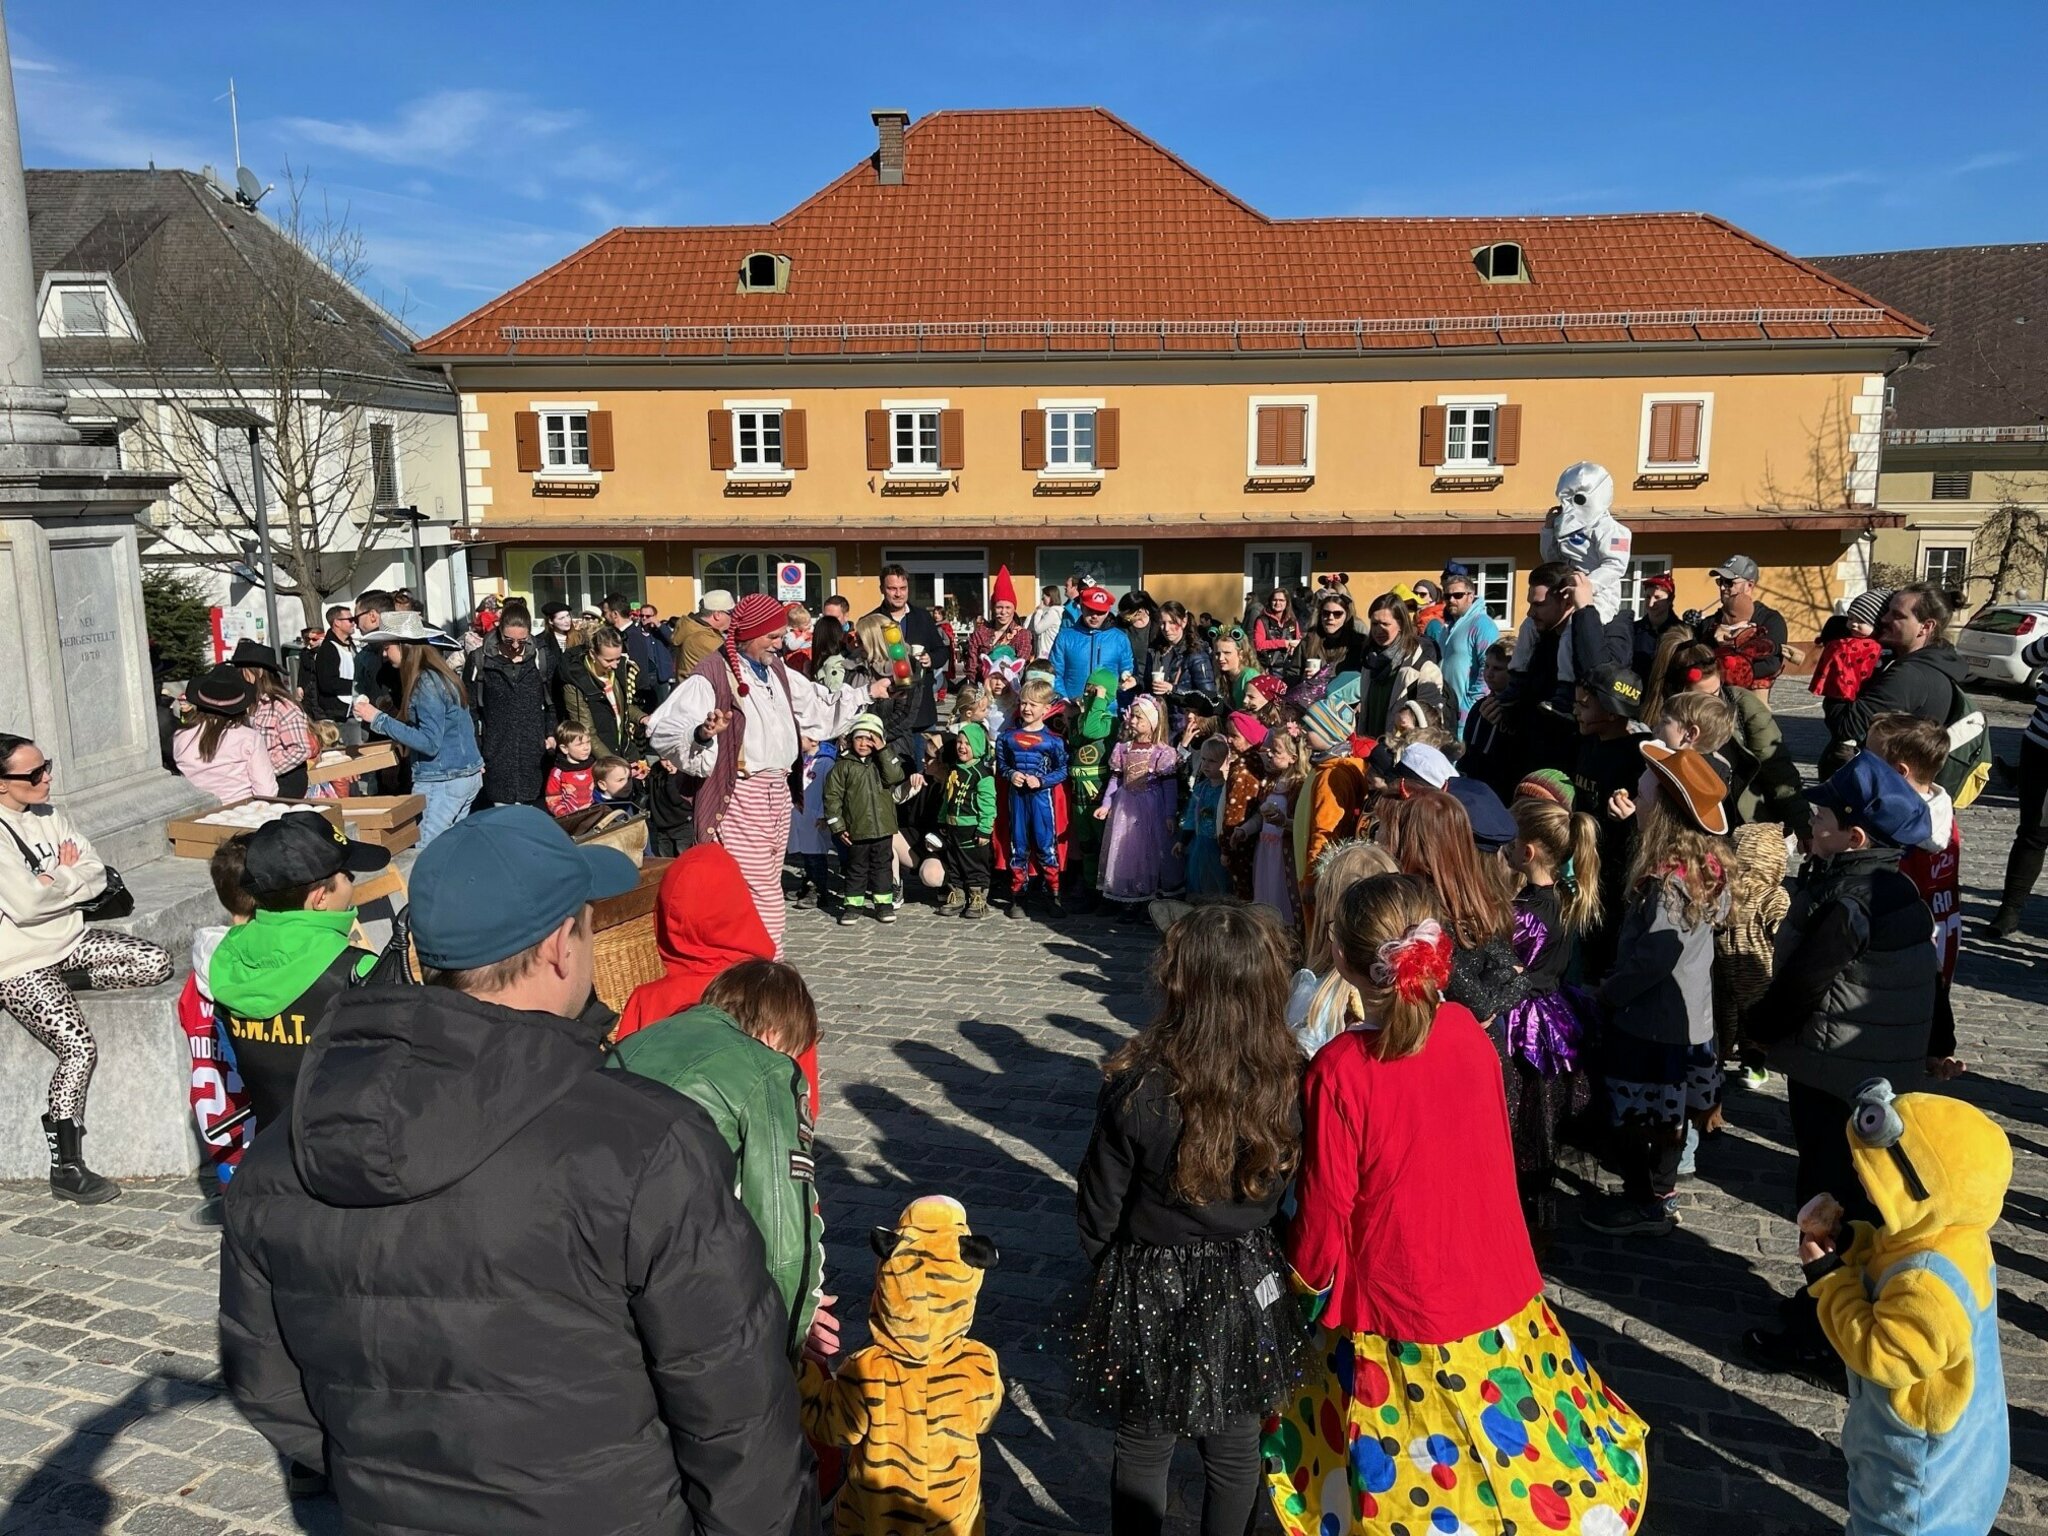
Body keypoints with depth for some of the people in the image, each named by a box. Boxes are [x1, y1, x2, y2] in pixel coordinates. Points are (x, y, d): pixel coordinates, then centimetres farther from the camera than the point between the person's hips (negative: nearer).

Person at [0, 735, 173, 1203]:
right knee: (79, 1048, -18)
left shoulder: (49, 816, 4)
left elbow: (96, 877, 2)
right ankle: (65, 1168, -7)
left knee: (156, 963, -13)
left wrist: (53, 881, -14)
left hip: (69, 940, 7)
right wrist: (68, 878, -7)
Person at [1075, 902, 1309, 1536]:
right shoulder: (1290, 1085, -18)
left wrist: (1109, 1267, 8)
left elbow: (1098, 1212, -13)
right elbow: (1290, 1193, -2)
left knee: (1143, 1450, 21)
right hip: (1246, 1293, 3)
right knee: (1235, 1450, 24)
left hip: (1148, 1295, -3)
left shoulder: (1136, 1090, -27)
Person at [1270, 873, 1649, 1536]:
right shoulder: (1469, 1031, -7)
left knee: (1413, 1482, 15)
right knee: (1510, 1446, 24)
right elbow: (1497, 1156, 8)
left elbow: (1325, 1208, -15)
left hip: (1398, 1314, -5)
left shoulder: (1338, 1070, -23)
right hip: (1499, 1291, 5)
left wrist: (1306, 1279, 4)